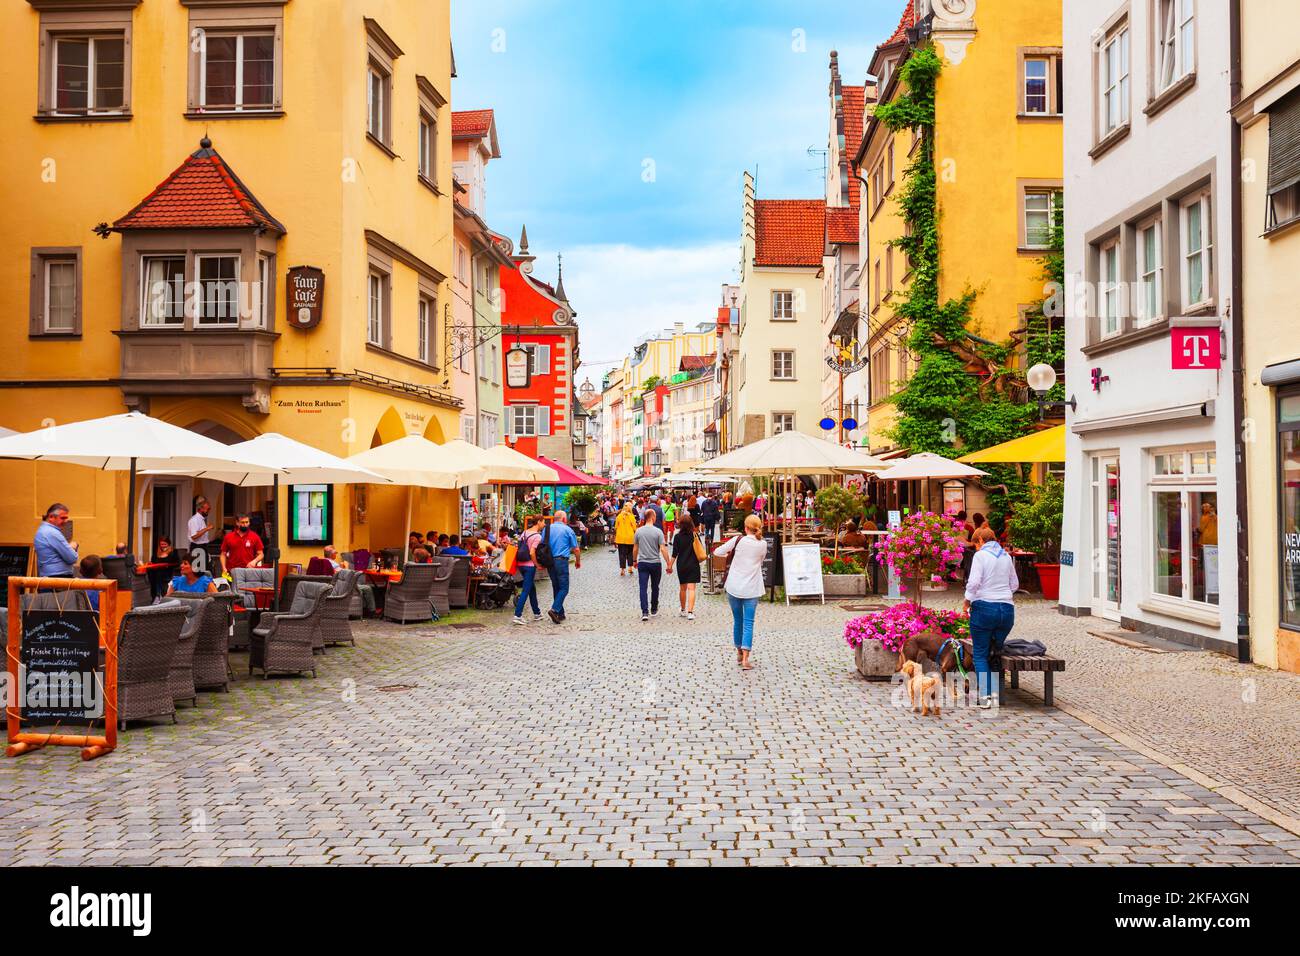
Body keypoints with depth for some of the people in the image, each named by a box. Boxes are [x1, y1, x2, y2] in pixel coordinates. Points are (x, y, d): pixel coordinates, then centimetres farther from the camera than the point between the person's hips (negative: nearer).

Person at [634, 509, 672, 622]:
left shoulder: (639, 531, -1)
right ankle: (654, 610, 28)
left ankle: (645, 612, -15)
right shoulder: (658, 531, -9)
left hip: (642, 563, 1)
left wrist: (635, 560, 24)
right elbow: (663, 549, -13)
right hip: (655, 563, -1)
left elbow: (635, 548, 9)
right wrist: (669, 564, -8)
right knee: (654, 587, 15)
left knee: (643, 587, -3)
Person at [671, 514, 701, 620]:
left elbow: (675, 554, -7)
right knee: (691, 588, -4)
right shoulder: (695, 536, -6)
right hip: (693, 565, -1)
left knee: (682, 588, 16)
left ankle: (683, 610, 28)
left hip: (681, 566, 1)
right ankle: (690, 612, -16)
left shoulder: (677, 537, -8)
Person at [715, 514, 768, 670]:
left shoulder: (738, 540, -8)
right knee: (748, 623, -1)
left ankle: (739, 653, 29)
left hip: (734, 587, 0)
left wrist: (729, 553, 14)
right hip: (752, 589, 0)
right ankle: (745, 659, -10)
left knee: (737, 620, 15)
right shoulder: (763, 544, -2)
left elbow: (717, 552, -4)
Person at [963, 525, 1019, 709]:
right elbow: (1014, 585, 19)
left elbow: (973, 582, -17)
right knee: (995, 651, 19)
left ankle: (985, 694, -7)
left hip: (984, 607, -4)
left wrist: (967, 601, -4)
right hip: (1007, 609, 5)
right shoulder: (1006, 556, 12)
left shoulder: (981, 555, -6)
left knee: (980, 654, 2)